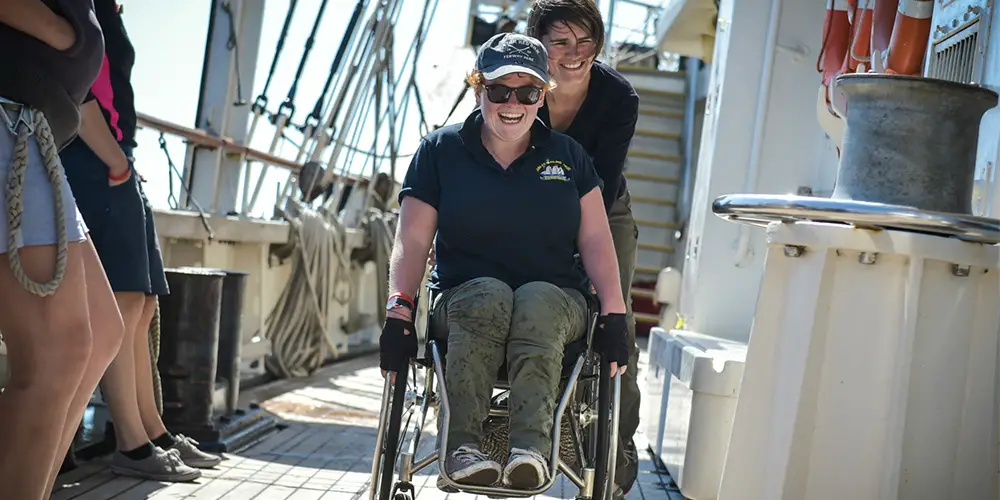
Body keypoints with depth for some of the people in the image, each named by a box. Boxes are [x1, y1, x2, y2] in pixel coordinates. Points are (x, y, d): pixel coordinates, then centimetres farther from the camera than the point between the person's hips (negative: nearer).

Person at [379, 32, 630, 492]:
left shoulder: (568, 156, 13)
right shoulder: (440, 150, 8)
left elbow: (596, 241, 7)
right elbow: (412, 241, 1)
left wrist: (614, 316, -6)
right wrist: (399, 311, -13)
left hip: (556, 298, 1)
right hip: (465, 295, -1)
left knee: (537, 300, -35)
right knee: (490, 295, -36)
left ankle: (531, 448, -53)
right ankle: (462, 447, -48)